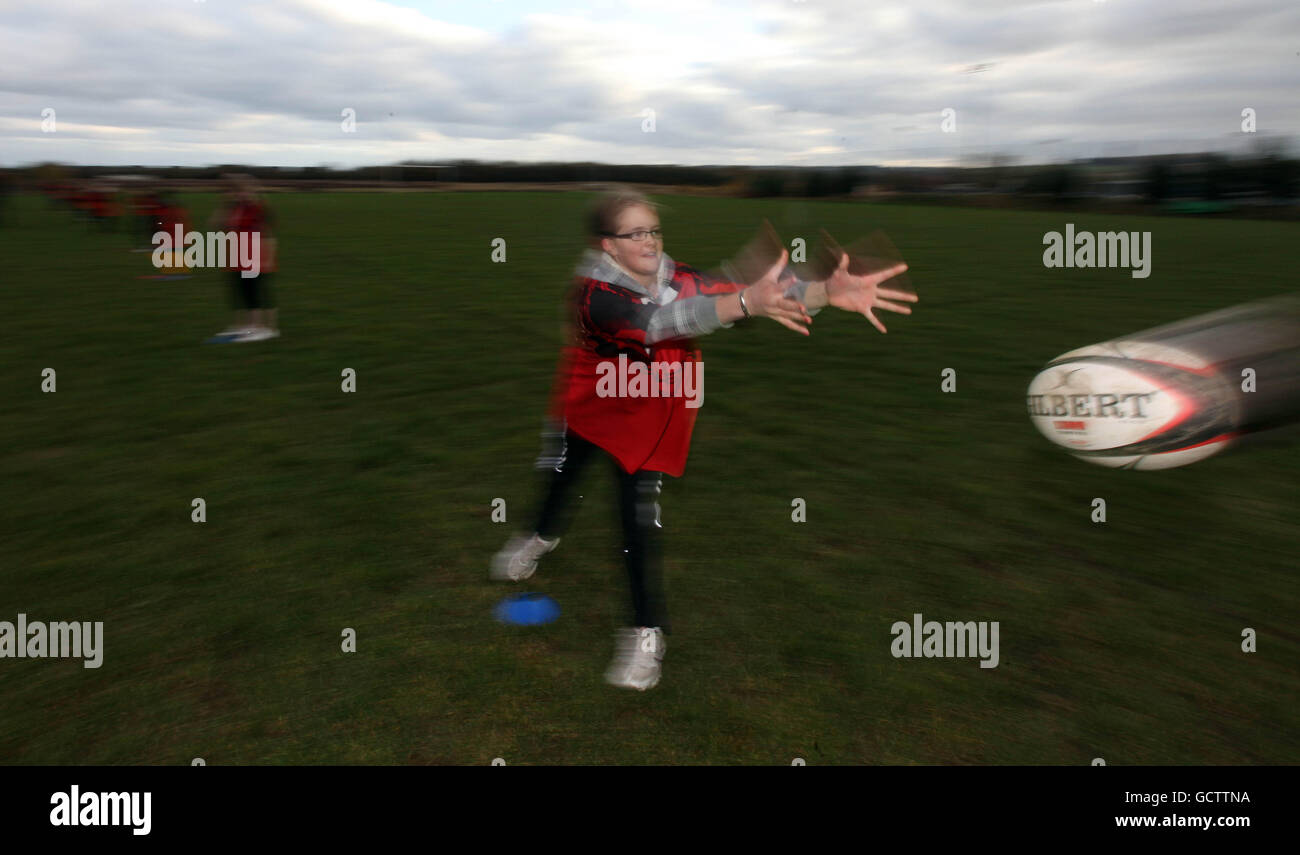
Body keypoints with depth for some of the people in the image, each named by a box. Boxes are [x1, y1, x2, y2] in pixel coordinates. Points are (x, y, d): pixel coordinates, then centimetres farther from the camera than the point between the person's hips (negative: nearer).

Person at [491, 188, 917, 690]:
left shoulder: (677, 279, -16)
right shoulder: (594, 294, -28)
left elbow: (724, 293, -28)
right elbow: (655, 321, -47)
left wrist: (826, 292, -45)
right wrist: (746, 303, -60)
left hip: (650, 417, 1)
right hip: (587, 405, -1)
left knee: (641, 516, -6)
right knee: (559, 478, 19)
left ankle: (647, 630, 7)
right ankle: (543, 535, 55)